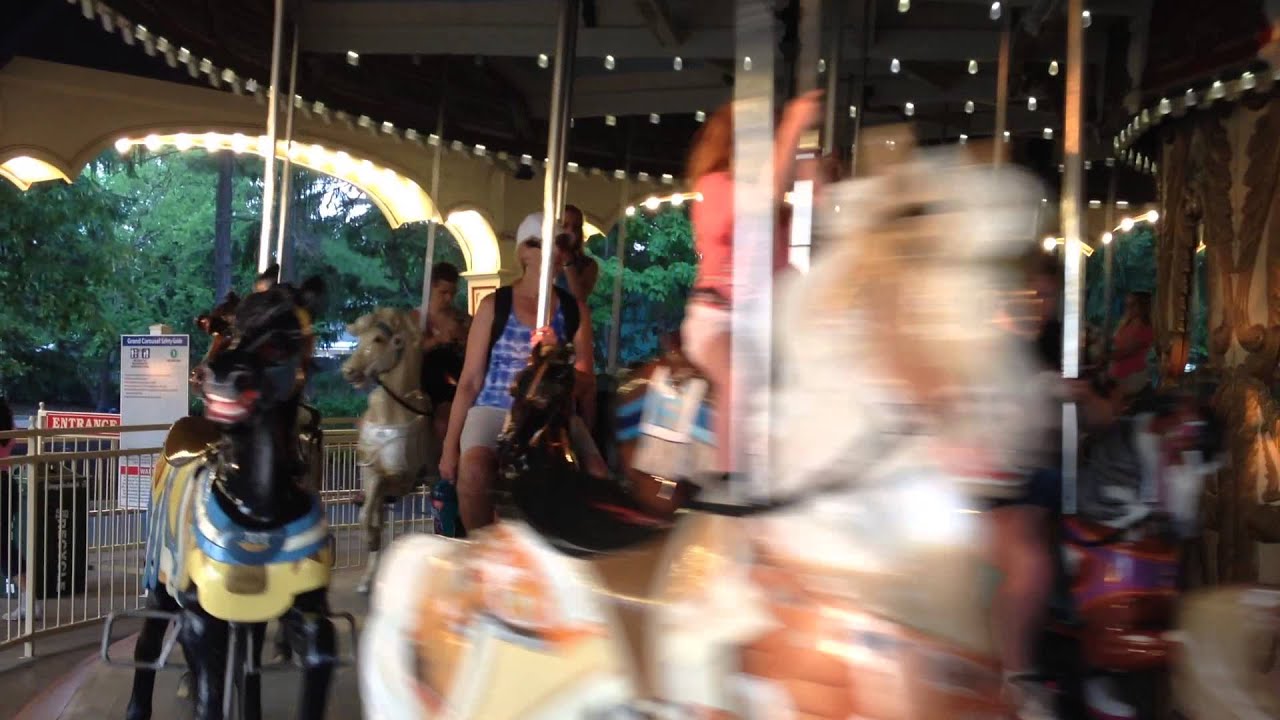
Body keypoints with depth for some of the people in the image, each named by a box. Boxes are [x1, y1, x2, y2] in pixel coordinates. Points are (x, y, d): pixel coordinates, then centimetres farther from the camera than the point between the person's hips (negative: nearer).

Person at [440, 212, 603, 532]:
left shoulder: (574, 310, 9)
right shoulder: (494, 305, 4)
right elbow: (470, 381, 4)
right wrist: (450, 446, 0)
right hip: (495, 410, -2)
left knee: (597, 474, -23)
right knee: (473, 468, -32)